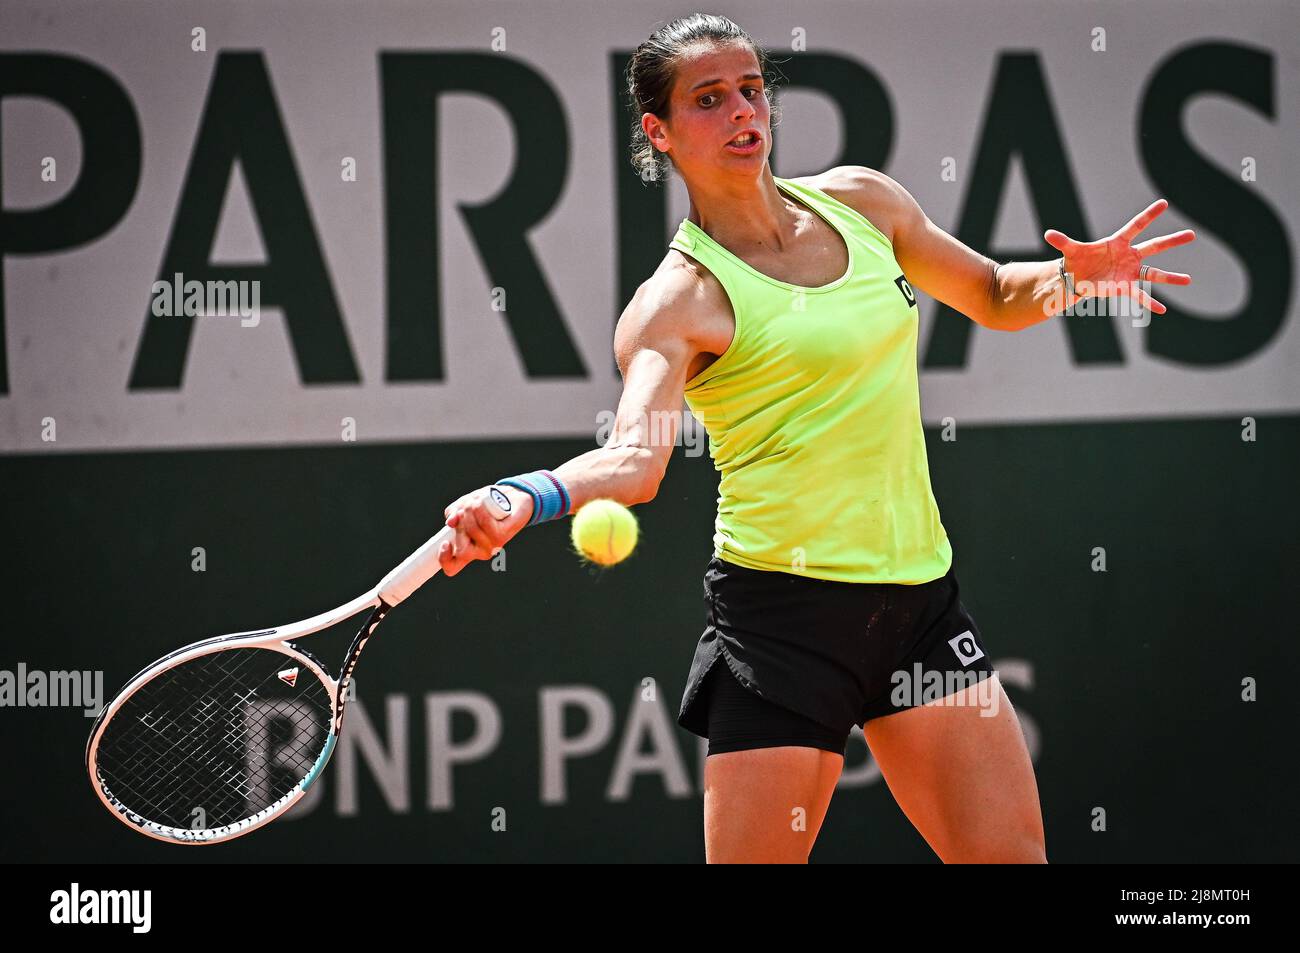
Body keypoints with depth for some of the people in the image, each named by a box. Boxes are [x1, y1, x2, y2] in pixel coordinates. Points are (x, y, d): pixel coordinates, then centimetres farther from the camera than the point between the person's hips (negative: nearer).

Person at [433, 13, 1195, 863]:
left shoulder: (861, 202, 9)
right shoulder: (681, 299, -10)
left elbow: (993, 296, 24)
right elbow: (635, 459, -25)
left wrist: (1071, 278, 2)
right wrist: (524, 498, -45)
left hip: (918, 589, 6)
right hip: (786, 608, -6)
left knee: (1011, 849, 1)